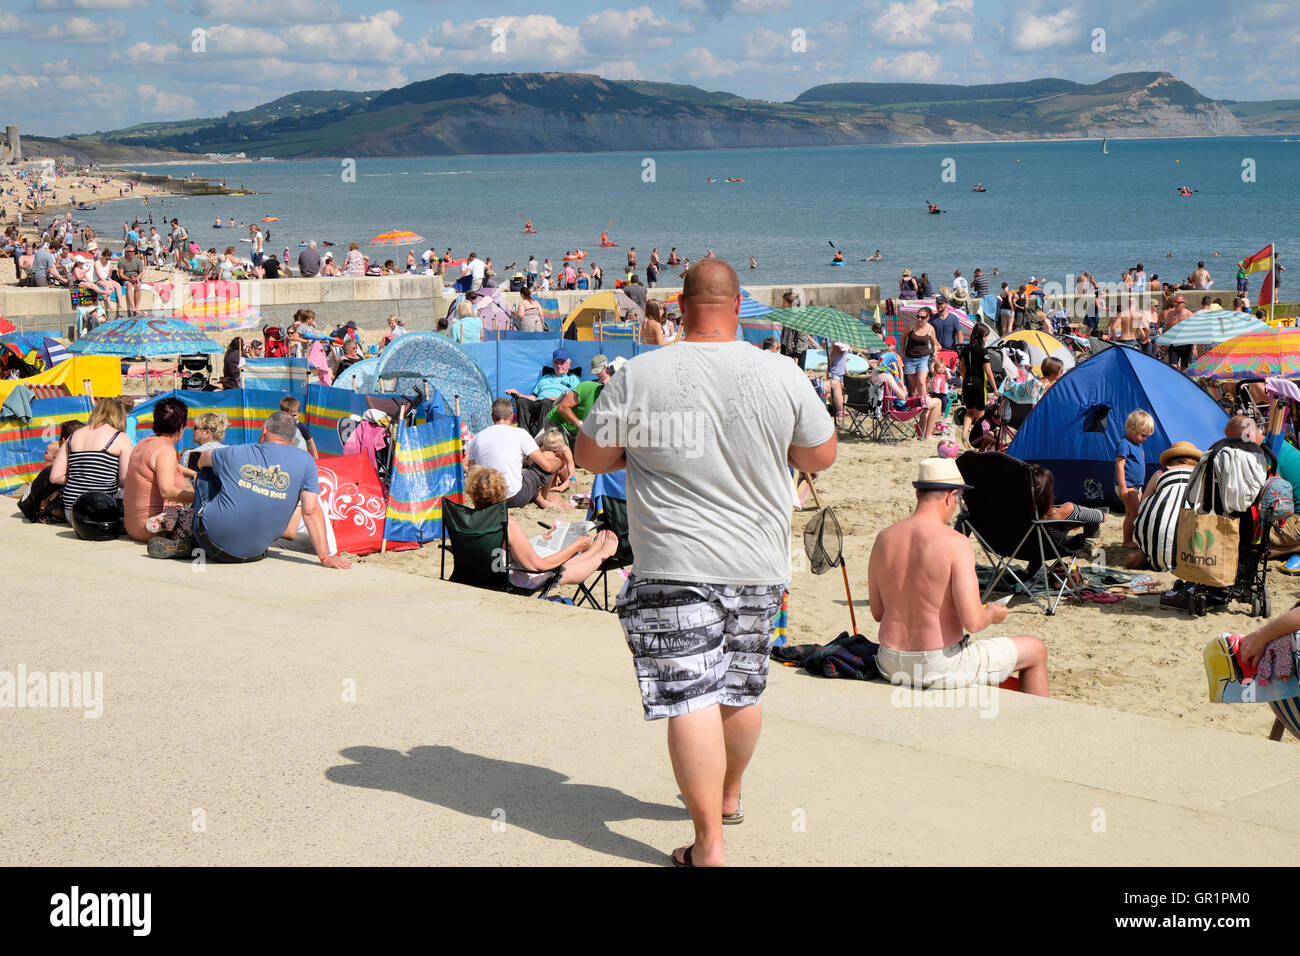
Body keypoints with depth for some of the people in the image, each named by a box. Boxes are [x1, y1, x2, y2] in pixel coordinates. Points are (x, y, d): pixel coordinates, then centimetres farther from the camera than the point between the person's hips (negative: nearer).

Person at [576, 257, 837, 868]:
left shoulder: (638, 376, -9)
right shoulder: (782, 375, -4)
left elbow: (590, 457, 2)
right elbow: (820, 458, 8)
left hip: (675, 566, -4)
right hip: (759, 564, 4)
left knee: (691, 697, -3)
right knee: (743, 687, 20)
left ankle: (708, 844, -5)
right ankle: (729, 797, 42)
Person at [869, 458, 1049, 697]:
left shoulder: (884, 538, -1)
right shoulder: (956, 544, -18)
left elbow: (877, 612, 8)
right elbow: (972, 622, -23)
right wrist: (992, 614, 0)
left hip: (892, 666, 7)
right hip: (940, 667, -6)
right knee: (1035, 650, 16)